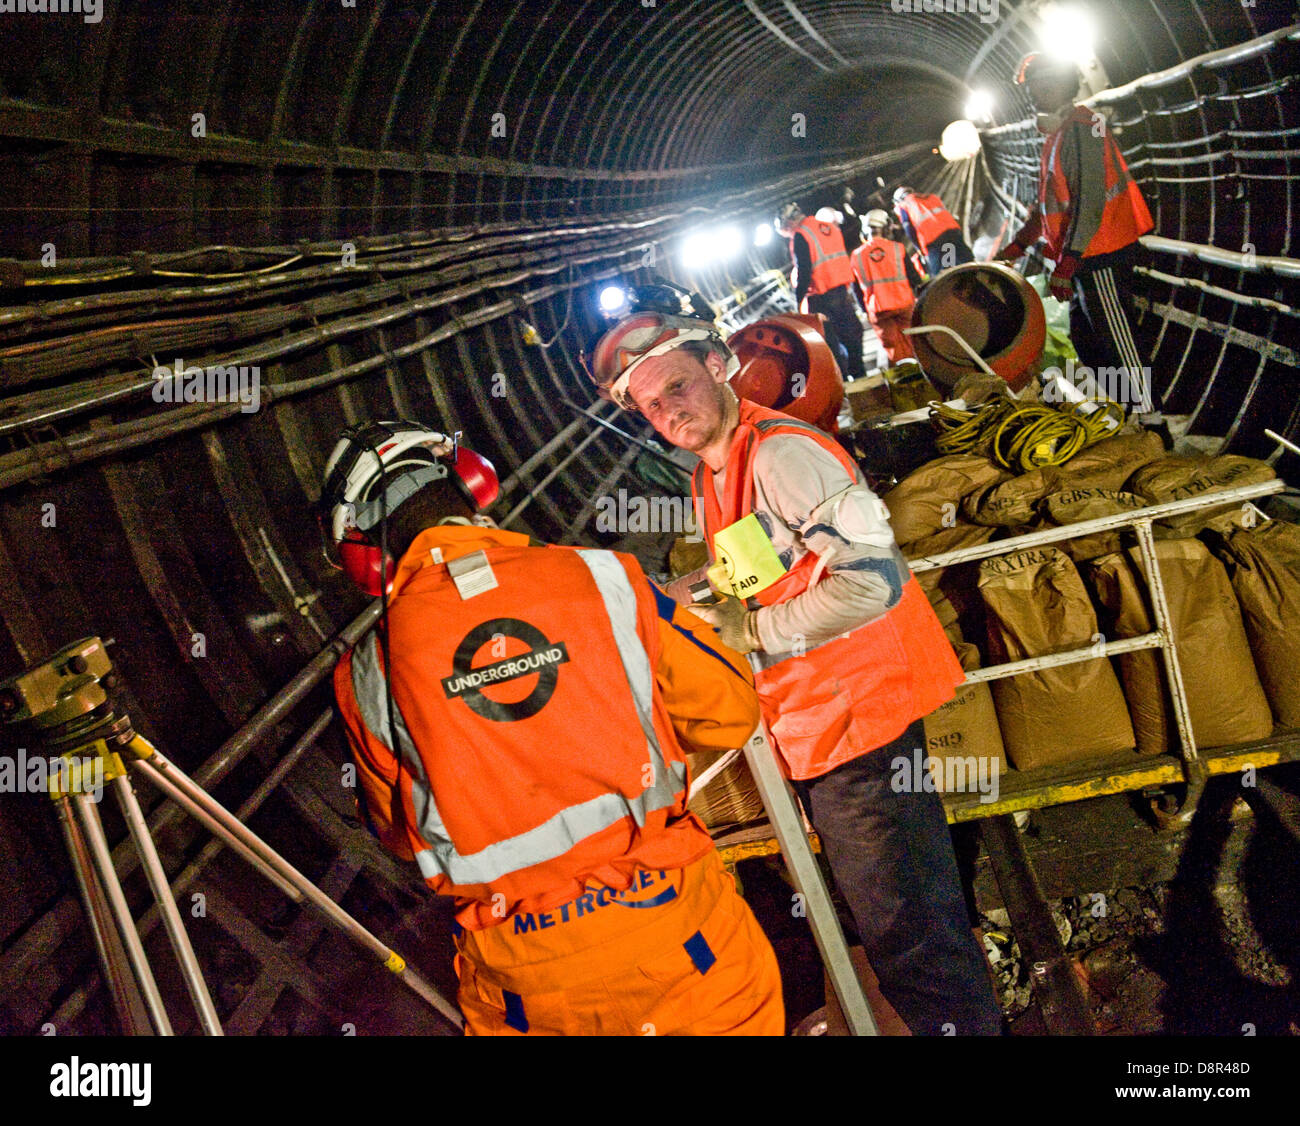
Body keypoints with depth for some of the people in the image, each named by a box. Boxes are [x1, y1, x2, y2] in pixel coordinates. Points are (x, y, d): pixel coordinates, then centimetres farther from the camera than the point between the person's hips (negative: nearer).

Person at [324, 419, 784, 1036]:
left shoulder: (368, 673, -8)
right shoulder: (602, 578, -11)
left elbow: (397, 834, 8)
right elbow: (730, 712, 1)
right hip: (670, 921, 0)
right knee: (743, 1014, 22)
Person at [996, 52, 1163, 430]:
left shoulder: (1081, 129, -15)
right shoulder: (1057, 135, 18)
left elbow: (1089, 202, -23)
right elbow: (1048, 203, 27)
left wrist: (1065, 265, -25)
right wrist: (1016, 246, 24)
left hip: (1101, 257, -11)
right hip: (1088, 258, 11)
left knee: (1117, 342, -8)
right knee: (1085, 338, 17)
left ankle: (1152, 423, -2)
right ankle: (1127, 411, 26)